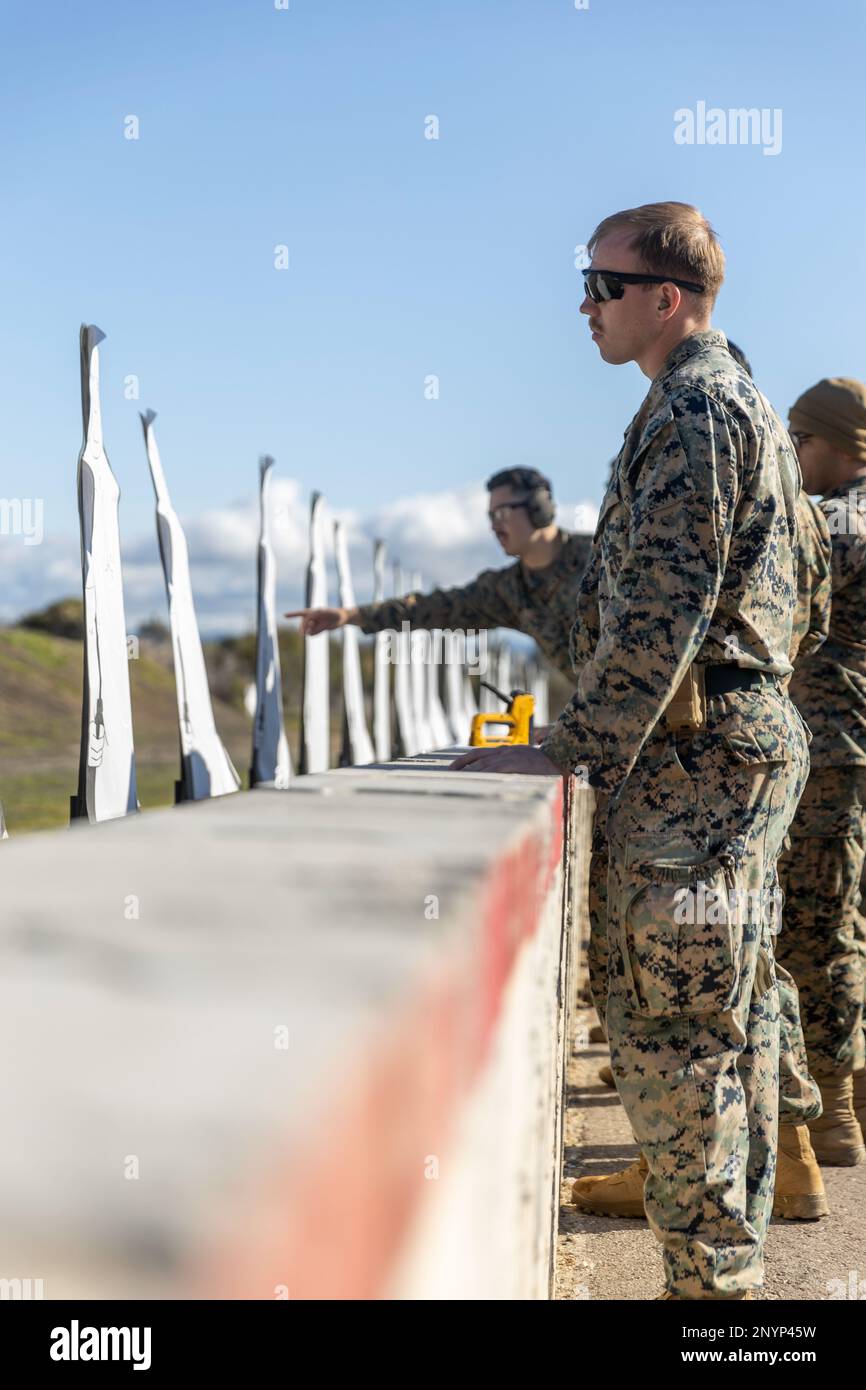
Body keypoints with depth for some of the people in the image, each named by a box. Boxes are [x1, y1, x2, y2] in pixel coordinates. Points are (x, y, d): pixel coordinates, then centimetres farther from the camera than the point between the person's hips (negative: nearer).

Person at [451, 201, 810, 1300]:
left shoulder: (691, 409, -13)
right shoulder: (739, 405, 20)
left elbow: (663, 611, -21)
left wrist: (570, 751, -18)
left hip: (694, 757, -11)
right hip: (747, 745, 11)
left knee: (669, 1035, -7)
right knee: (731, 1024, 14)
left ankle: (708, 1281, -1)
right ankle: (735, 1262, 22)